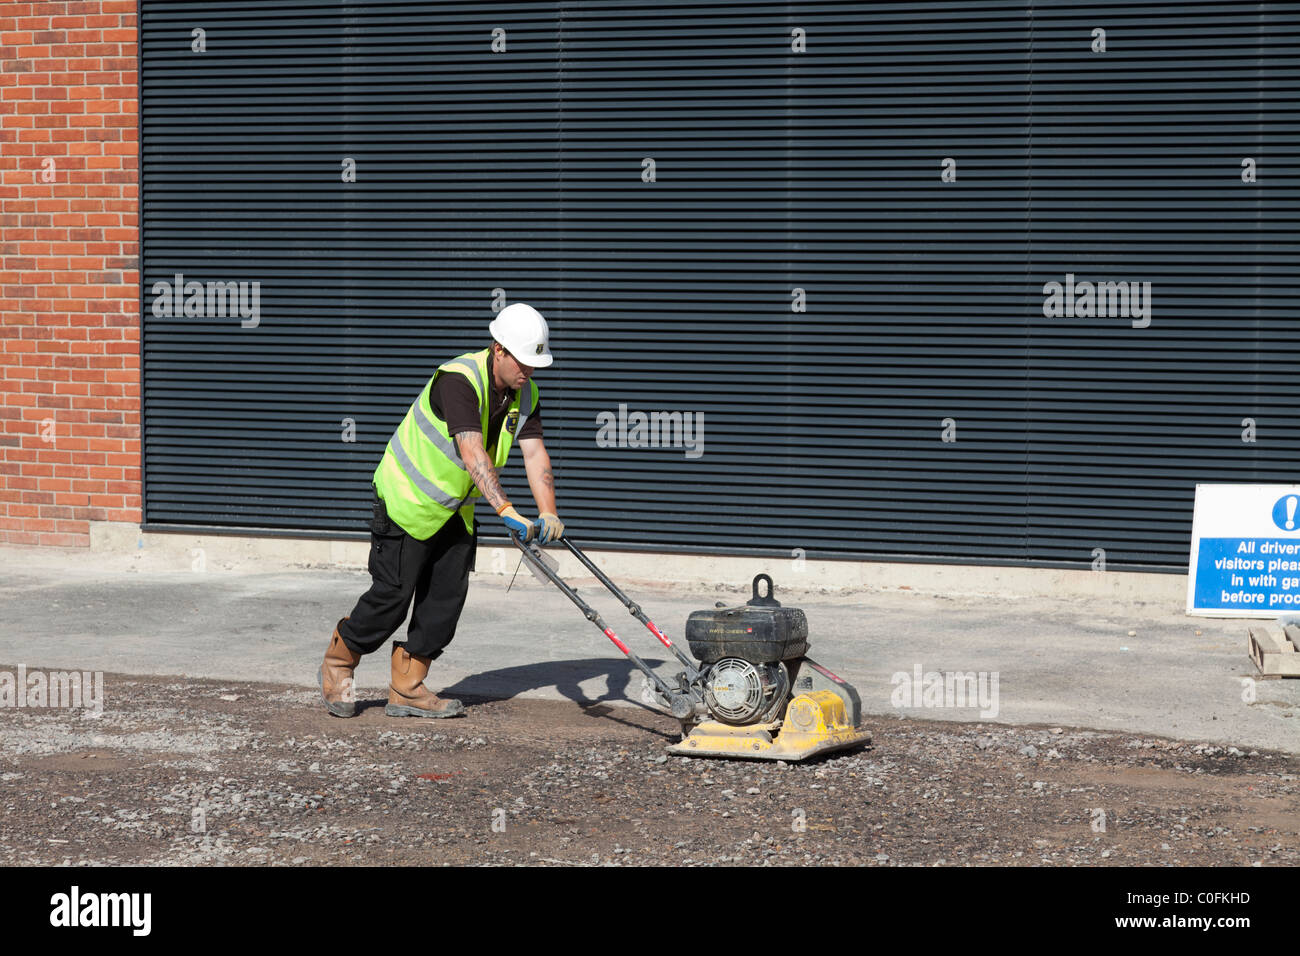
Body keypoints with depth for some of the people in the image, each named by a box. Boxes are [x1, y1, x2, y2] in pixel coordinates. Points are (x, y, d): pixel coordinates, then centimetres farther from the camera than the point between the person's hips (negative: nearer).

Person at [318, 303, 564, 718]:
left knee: (447, 597, 3)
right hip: (407, 500, -8)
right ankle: (337, 666, 17)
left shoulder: (525, 394, -3)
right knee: (393, 594, -5)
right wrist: (506, 510, -47)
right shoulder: (459, 380, -29)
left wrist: (548, 515, -25)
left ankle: (407, 688, 12)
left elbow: (535, 453, -9)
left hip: (455, 511, 8)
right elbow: (472, 453, -39)